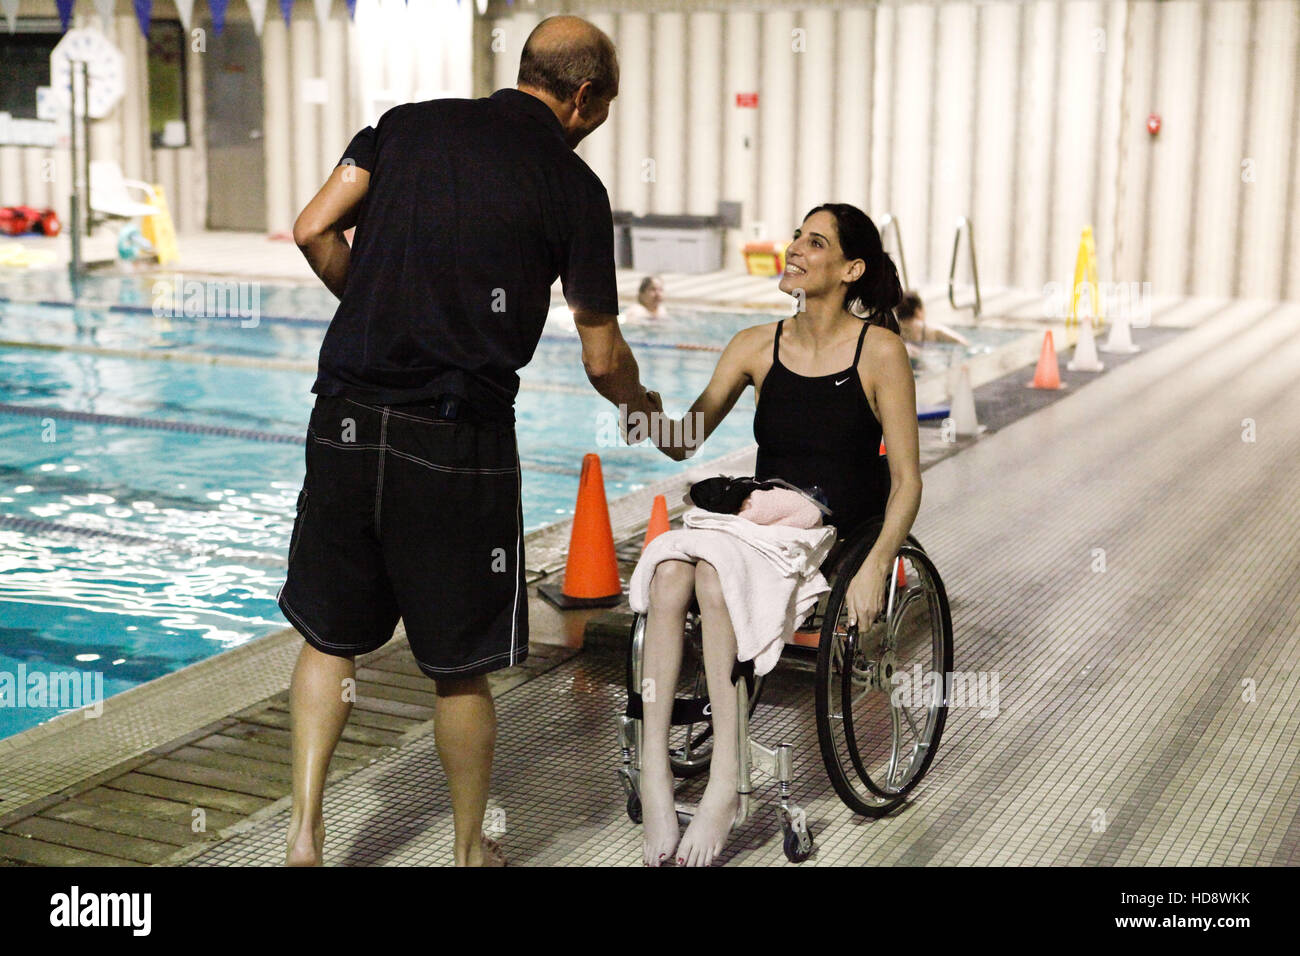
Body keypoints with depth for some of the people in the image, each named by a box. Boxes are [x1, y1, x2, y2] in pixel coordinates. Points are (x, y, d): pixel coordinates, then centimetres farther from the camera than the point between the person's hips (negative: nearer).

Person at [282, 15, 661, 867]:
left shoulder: (406, 124, 10)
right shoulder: (572, 184, 0)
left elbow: (314, 231, 1)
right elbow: (602, 359, 2)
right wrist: (643, 405, 23)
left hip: (347, 417, 4)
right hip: (455, 443, -3)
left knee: (331, 637, 17)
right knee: (460, 664, 10)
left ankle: (304, 831, 14)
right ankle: (471, 847, 26)